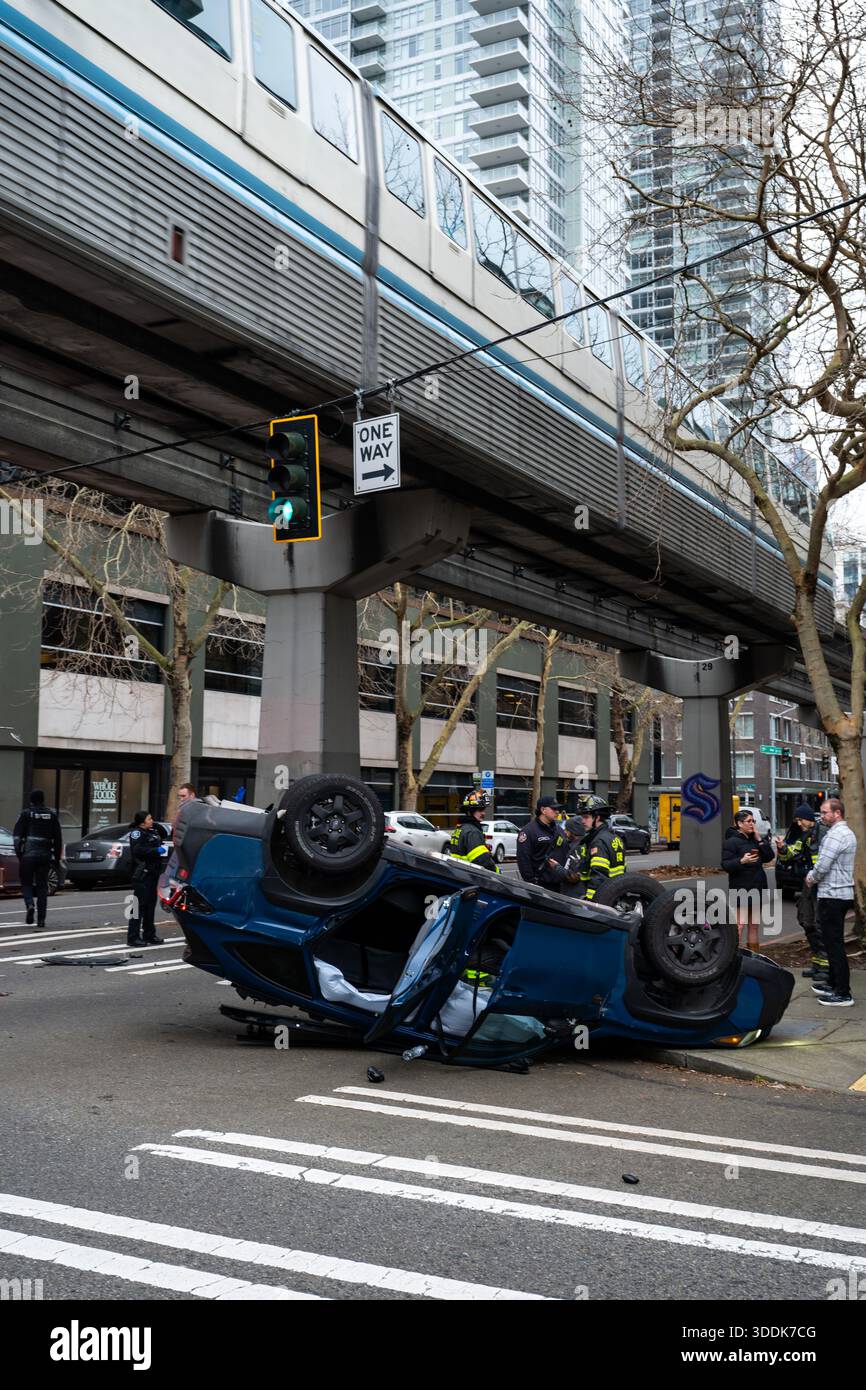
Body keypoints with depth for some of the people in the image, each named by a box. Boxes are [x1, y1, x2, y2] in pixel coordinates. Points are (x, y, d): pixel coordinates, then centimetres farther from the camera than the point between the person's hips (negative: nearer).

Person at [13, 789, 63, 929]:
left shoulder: (26, 814, -1)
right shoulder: (52, 815, 7)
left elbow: (17, 835, -5)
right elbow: (58, 839, 9)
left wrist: (18, 853, -1)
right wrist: (57, 857, 15)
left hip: (28, 854, -2)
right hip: (45, 855, 2)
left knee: (26, 882, 12)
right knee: (42, 886, 6)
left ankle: (30, 904, -16)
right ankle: (41, 919, 4)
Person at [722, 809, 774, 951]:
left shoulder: (754, 839, 14)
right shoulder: (732, 842, -8)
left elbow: (769, 857, 8)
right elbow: (726, 865, -15)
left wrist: (760, 840, -1)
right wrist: (741, 861, -32)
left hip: (757, 890, 8)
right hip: (741, 890, -8)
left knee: (754, 926, 13)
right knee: (739, 926, -13)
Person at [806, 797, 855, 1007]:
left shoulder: (835, 836, -18)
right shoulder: (847, 833, 16)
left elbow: (823, 866, -21)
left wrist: (811, 877, -2)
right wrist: (814, 875, 10)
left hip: (832, 895, -11)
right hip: (843, 894, 11)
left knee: (834, 944, -7)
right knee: (834, 942, 19)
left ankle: (843, 994, -6)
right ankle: (834, 984, 28)